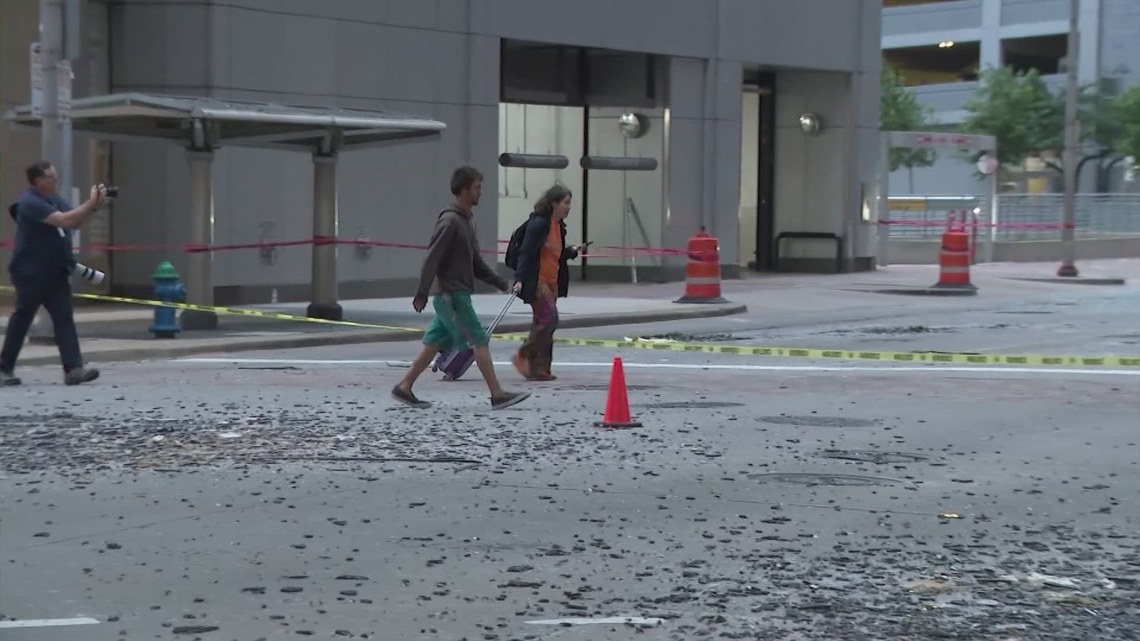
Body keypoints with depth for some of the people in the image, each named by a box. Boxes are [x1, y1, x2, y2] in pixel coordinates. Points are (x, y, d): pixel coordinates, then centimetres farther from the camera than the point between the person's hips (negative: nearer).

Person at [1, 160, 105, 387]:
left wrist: (94, 205, -1)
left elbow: (77, 222, 15)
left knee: (64, 318, -3)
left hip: (56, 273, 8)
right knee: (21, 319, 1)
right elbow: (64, 220, -26)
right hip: (31, 274, -8)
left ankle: (73, 369, -10)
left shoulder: (54, 199, 12)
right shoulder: (29, 202, -16)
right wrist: (91, 203, -21)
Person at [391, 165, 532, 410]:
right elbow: (432, 259, -18)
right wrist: (421, 295, -19)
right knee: (480, 341, -8)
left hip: (456, 294, 9)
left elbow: (475, 261, 20)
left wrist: (500, 282, 14)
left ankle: (404, 387, 15)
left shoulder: (468, 220, 14)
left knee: (436, 343, 10)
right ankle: (498, 395, -6)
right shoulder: (450, 221, -15)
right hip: (452, 295, -9)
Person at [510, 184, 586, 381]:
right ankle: (523, 356, -4)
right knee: (549, 319, -15)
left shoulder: (558, 226, 13)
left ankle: (539, 369, 13)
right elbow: (526, 252, -19)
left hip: (551, 282, 9)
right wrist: (520, 279, -25)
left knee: (542, 324, 9)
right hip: (536, 281, -9)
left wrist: (573, 252, 6)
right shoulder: (539, 223, -14)